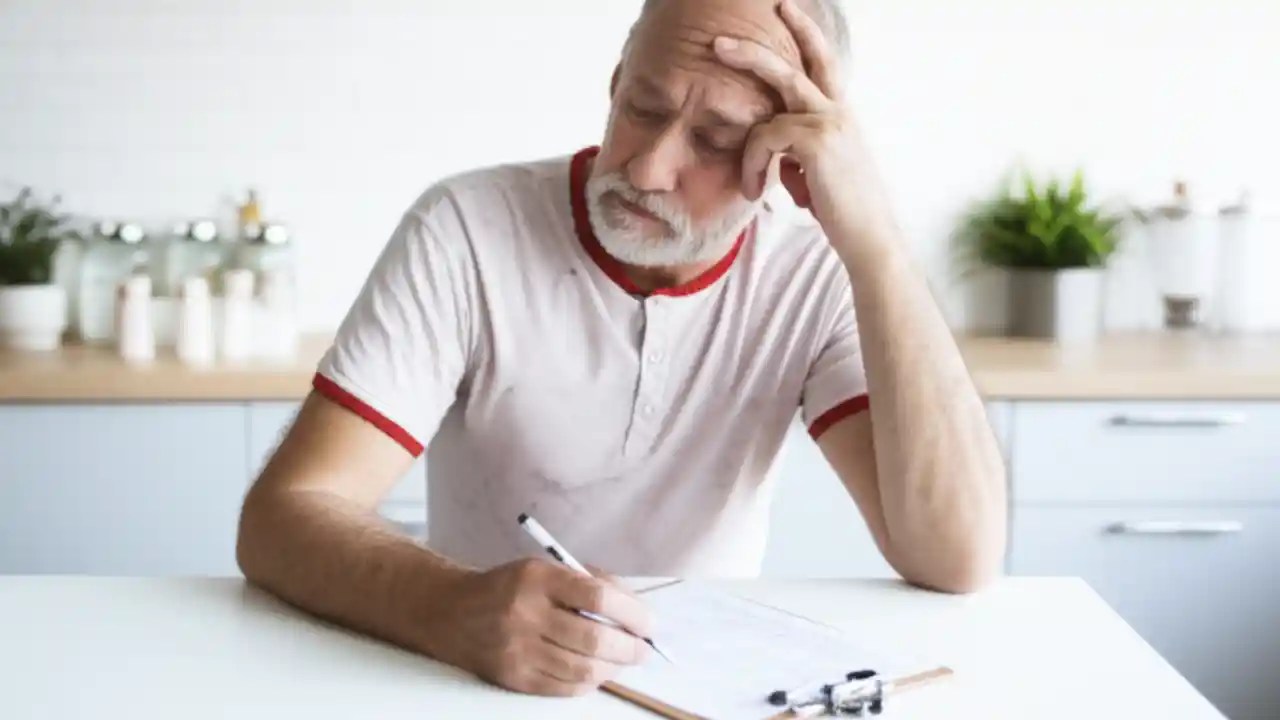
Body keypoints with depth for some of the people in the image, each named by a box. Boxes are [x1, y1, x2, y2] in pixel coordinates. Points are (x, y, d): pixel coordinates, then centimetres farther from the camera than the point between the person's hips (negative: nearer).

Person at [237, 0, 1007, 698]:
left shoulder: (818, 271, -9)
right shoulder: (466, 231, -14)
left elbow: (958, 559, -20)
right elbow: (284, 517, -20)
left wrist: (872, 236, -26)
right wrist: (456, 611, -41)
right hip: (481, 678, -1)